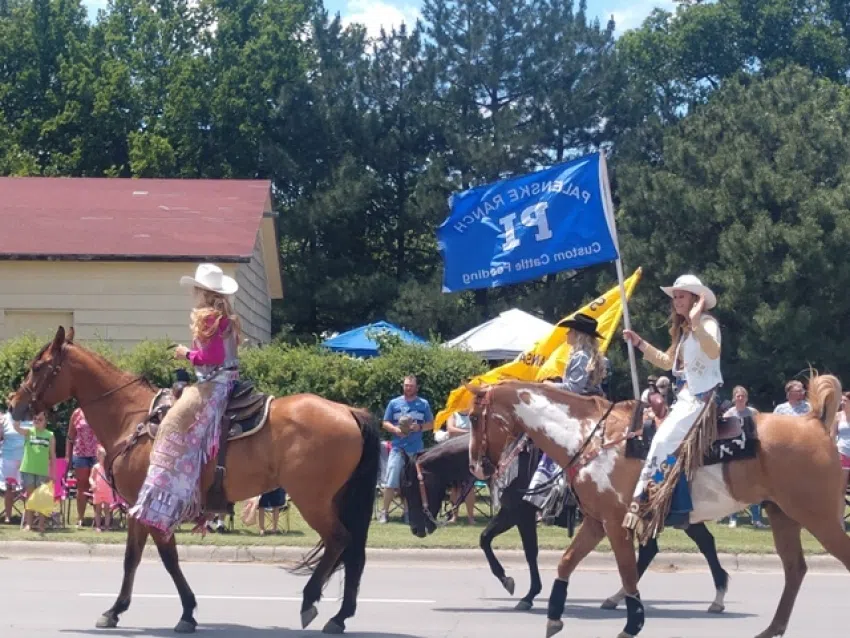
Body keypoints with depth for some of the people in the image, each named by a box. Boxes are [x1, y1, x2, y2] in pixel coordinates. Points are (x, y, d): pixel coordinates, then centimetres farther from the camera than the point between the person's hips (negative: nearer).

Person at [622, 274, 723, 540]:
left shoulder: (707, 323, -11)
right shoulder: (683, 330, 18)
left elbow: (714, 351, -32)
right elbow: (667, 362, 29)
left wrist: (696, 322, -42)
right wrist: (639, 343, 22)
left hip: (703, 397, -10)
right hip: (688, 396, 10)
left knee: (664, 440, -19)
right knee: (662, 438, 9)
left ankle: (644, 501, -19)